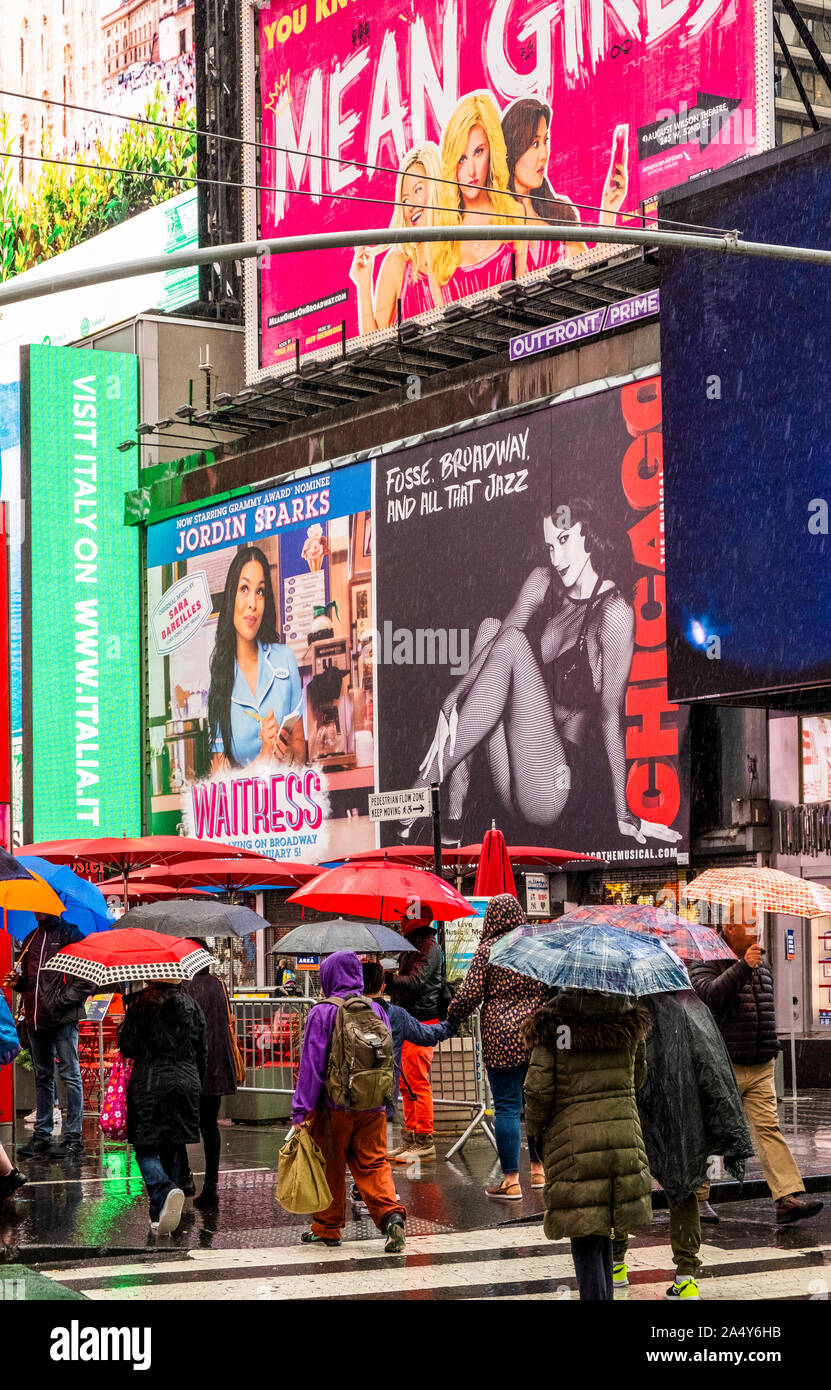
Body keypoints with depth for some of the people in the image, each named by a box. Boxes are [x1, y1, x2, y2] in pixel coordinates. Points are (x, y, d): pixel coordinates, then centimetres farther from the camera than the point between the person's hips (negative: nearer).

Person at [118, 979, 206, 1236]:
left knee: (146, 1148, 0)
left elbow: (128, 1047, -6)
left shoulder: (140, 1004, -6)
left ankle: (165, 1190, -29)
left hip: (149, 1083, -4)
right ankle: (160, 1214, 15)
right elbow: (202, 1053, 11)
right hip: (186, 1082, 4)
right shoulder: (192, 1007, 7)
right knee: (174, 1147, 12)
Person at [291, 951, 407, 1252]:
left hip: (334, 1106, -4)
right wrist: (386, 1098, 21)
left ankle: (327, 1228, 19)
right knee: (373, 1163, 7)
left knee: (330, 1167, 9)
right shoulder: (375, 1010, 6)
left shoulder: (322, 1013, -9)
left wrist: (301, 1111, -8)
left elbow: (312, 1065, -10)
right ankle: (391, 1214, -14)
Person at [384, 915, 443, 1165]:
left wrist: (386, 978, -25)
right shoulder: (413, 945, 18)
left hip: (420, 1022, -10)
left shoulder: (428, 947, -12)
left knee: (417, 1083, -8)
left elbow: (415, 982, -23)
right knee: (406, 1085, 12)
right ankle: (410, 1139, 17)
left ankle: (425, 1143, -6)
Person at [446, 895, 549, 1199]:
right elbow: (553, 988, 11)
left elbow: (470, 994, -7)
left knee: (506, 1106, -2)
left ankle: (511, 1180, -4)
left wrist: (451, 1019, 10)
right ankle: (538, 1169, 24)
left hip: (502, 1036, -4)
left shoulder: (487, 949, -5)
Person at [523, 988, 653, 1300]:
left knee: (584, 1242, 0)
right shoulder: (629, 1020, 2)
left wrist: (534, 1129, 7)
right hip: (622, 1134, 4)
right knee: (603, 1233, 18)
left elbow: (538, 1089, -11)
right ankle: (605, 1294, 24)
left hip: (572, 1138, -4)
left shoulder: (553, 1024, -9)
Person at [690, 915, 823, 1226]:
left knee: (768, 1128, -6)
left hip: (761, 1068, 5)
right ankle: (697, 1197, 17)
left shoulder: (763, 965, 15)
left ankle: (788, 1198, -16)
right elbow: (710, 995, -27)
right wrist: (743, 966, -31)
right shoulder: (706, 964, -6)